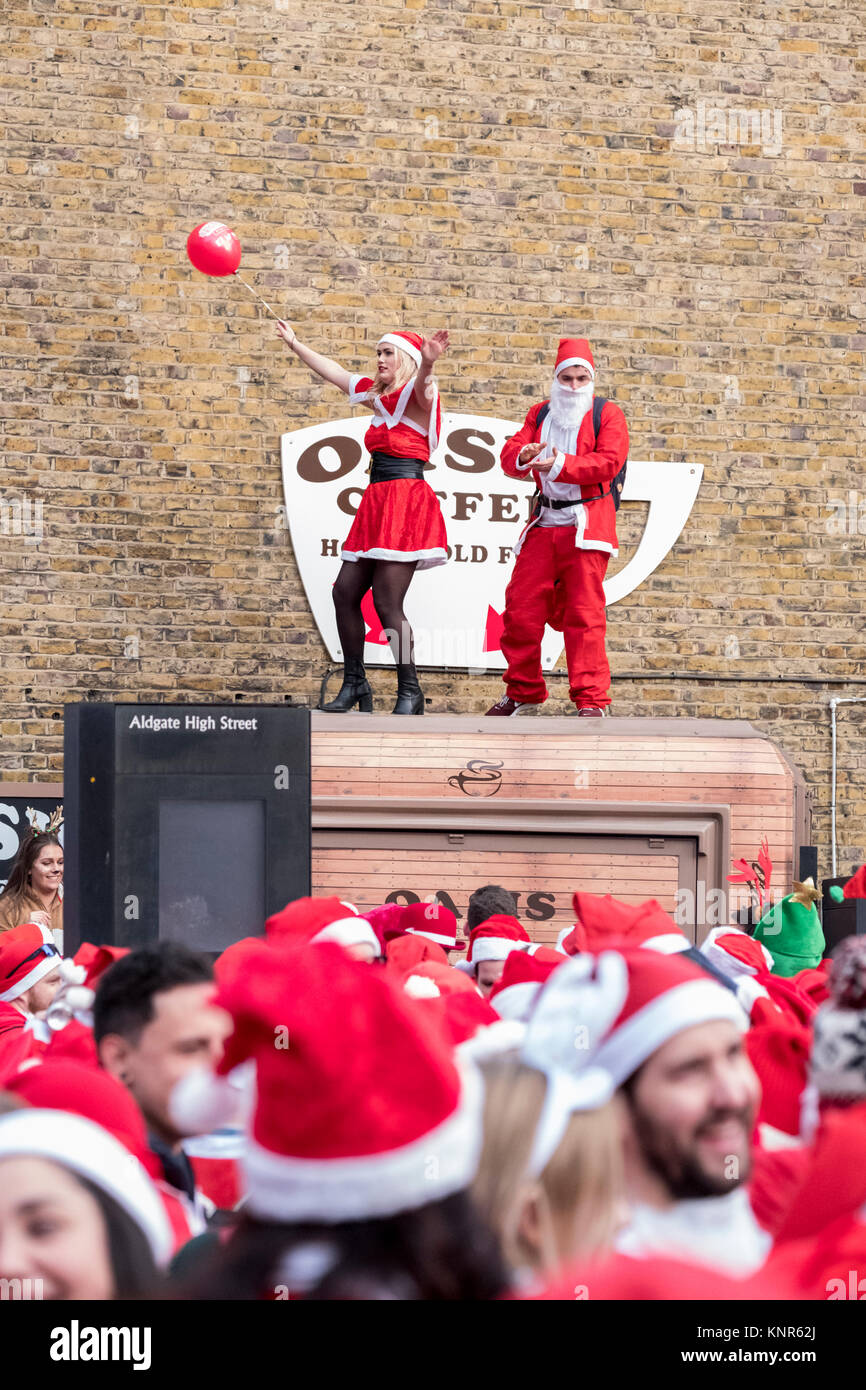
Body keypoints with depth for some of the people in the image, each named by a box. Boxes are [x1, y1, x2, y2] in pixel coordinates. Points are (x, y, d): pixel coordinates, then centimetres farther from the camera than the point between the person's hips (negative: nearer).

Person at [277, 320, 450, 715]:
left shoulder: (415, 397, -5)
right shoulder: (378, 396, 20)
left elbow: (421, 385, -30)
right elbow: (333, 373, 33)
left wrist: (428, 362, -53)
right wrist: (295, 345, 40)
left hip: (406, 499, -9)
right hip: (377, 501, 9)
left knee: (387, 603, -13)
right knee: (345, 592, 6)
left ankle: (410, 692, -6)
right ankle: (354, 683, 15)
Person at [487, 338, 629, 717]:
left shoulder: (607, 415, 2)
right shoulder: (540, 415, 17)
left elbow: (608, 462, -13)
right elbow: (509, 455, 6)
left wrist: (560, 465, -24)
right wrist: (522, 456, -19)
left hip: (586, 525, -5)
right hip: (544, 525, 5)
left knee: (584, 614, -11)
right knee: (521, 608, 3)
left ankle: (591, 699, -10)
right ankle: (523, 692, 18)